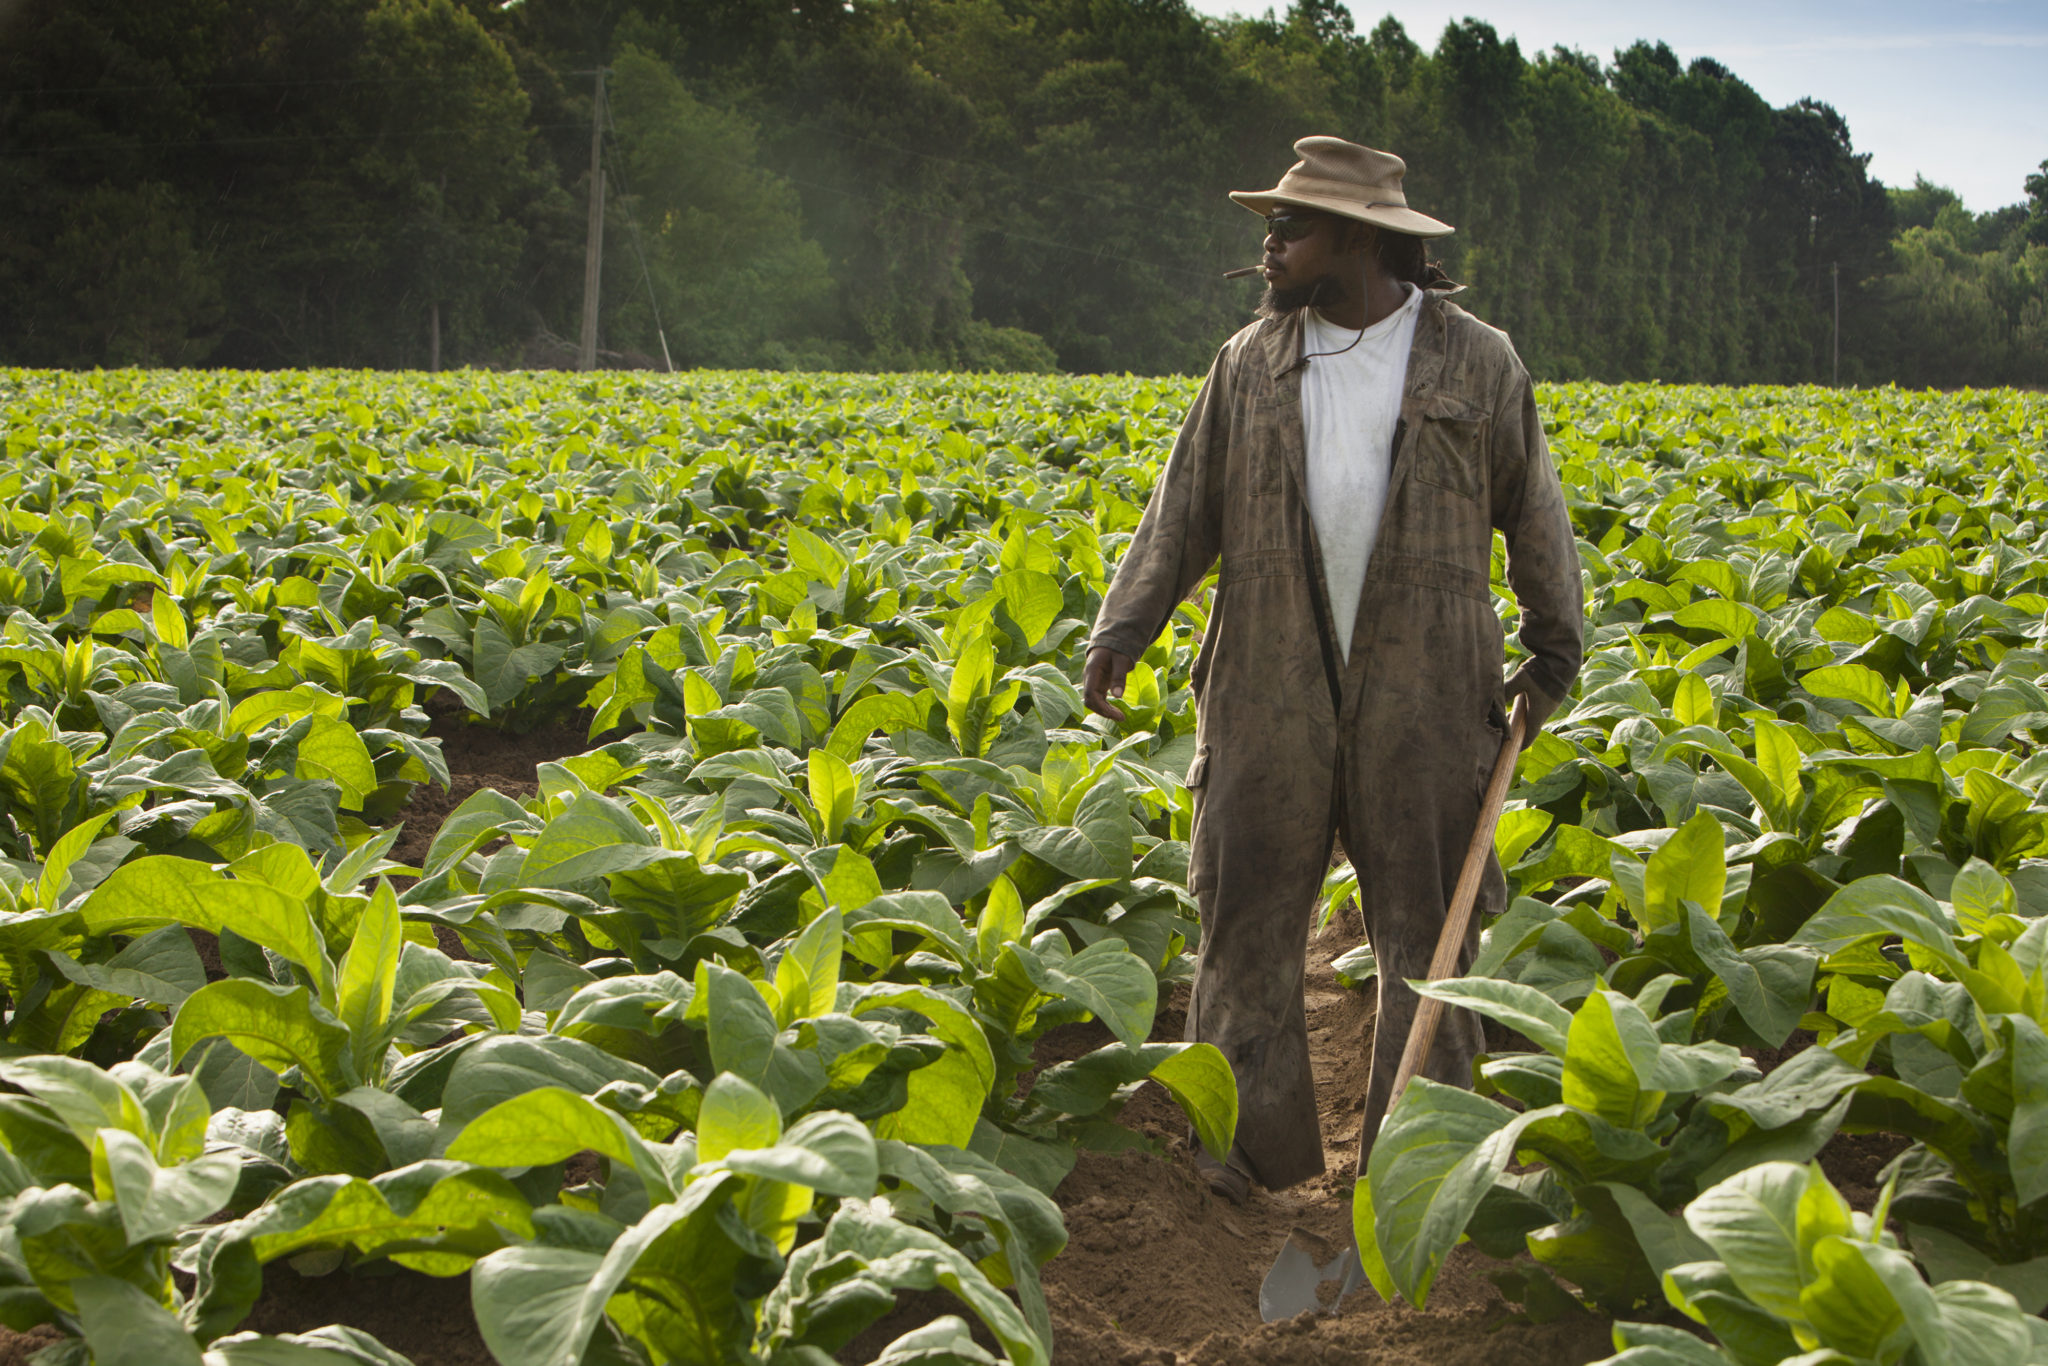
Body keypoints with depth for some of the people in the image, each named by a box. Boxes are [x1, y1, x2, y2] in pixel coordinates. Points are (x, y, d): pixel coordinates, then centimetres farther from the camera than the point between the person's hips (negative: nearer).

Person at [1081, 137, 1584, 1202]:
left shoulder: (1475, 363, 2)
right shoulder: (1249, 364, 8)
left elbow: (1532, 511, 10)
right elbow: (1186, 508, 8)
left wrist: (1555, 645, 9)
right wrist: (1122, 627, -2)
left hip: (1422, 692, -2)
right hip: (1272, 686, 2)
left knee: (1425, 922, 5)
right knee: (1249, 908, 4)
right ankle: (1248, 1142, 16)